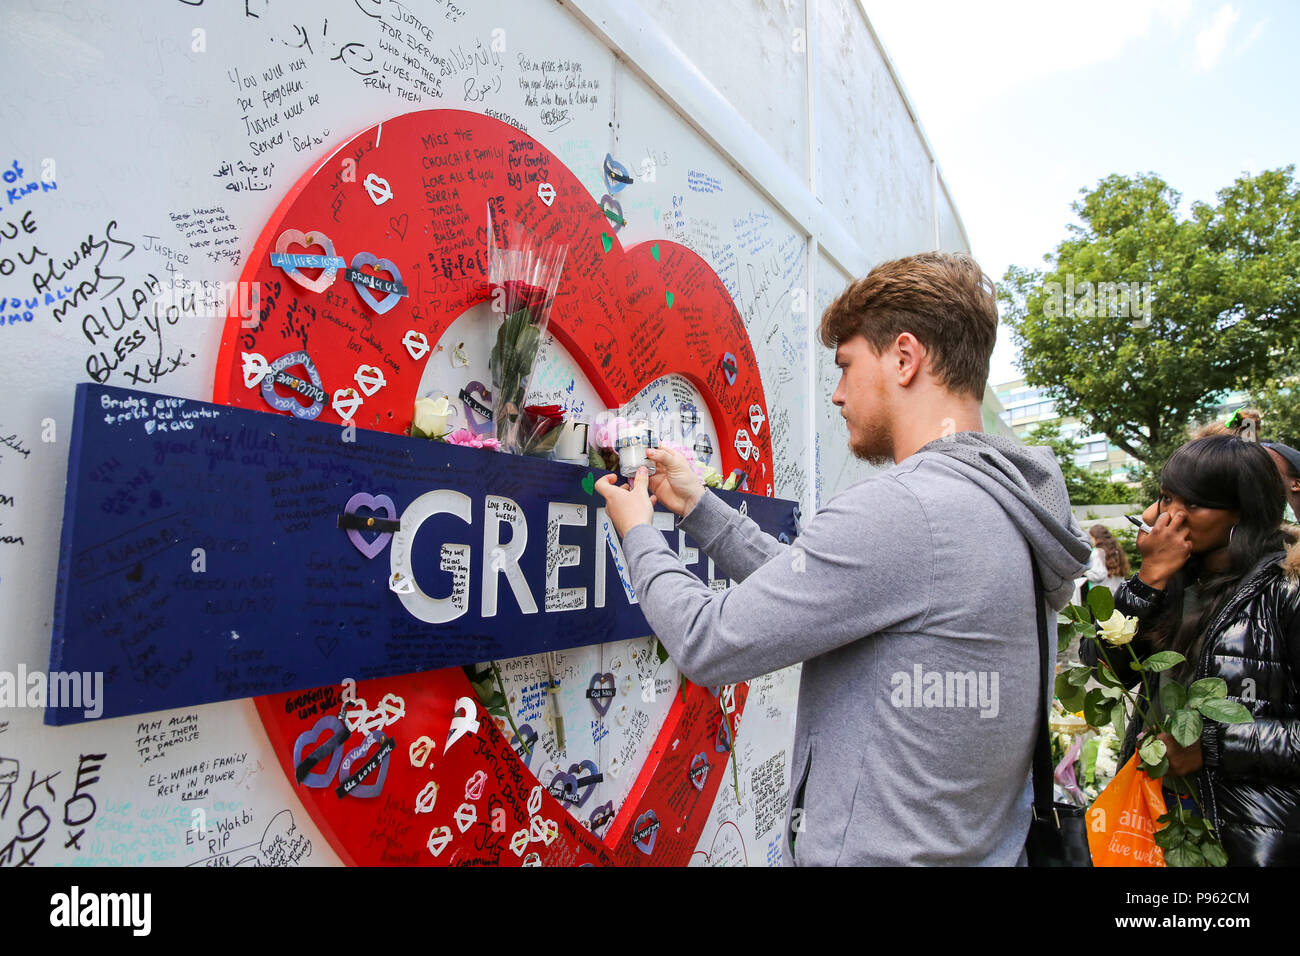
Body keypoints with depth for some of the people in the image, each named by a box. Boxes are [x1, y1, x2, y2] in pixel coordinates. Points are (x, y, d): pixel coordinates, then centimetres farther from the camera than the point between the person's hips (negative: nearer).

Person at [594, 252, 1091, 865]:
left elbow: (708, 644, -22)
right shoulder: (1004, 503, 4)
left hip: (874, 849, -8)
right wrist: (696, 505, 8)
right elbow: (813, 587, 8)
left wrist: (638, 535, -5)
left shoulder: (901, 508, -27)